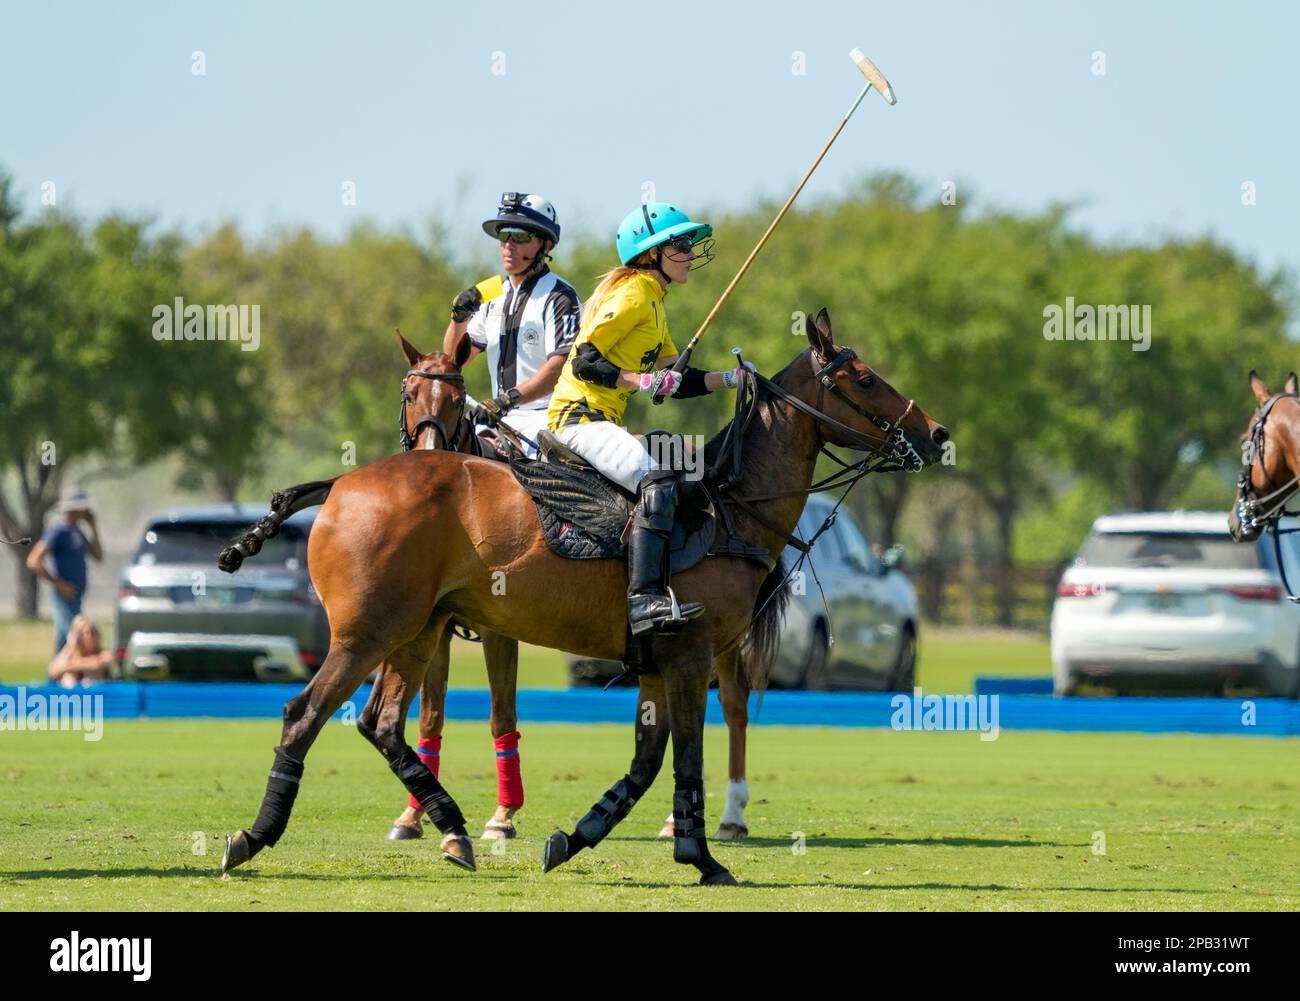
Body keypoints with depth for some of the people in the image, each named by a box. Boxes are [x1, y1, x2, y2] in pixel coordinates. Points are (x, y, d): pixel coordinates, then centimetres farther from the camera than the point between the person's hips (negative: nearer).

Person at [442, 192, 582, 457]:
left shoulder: (559, 297, -5)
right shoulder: (495, 298, 18)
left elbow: (560, 366, -18)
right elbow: (454, 360, 21)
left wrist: (509, 399, -29)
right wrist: (459, 319, 0)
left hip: (547, 418, -7)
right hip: (501, 419, 7)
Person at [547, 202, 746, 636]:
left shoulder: (653, 302, 21)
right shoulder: (631, 295, -11)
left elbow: (676, 381, 23)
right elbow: (584, 361, -19)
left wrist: (731, 379, 12)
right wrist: (643, 381, -27)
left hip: (601, 421, 11)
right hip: (581, 417, -11)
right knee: (658, 481, -29)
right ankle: (645, 600, -41)